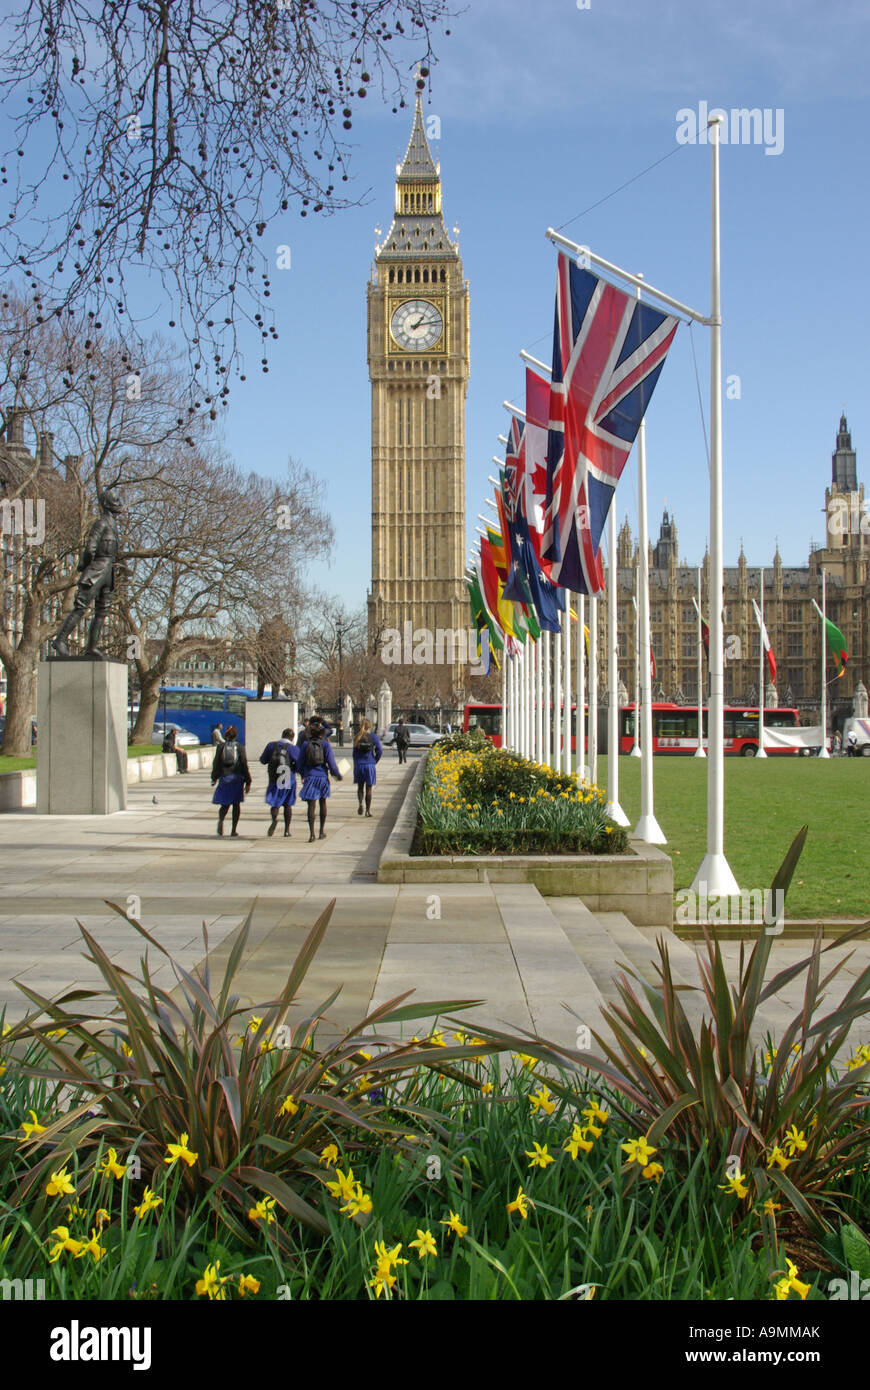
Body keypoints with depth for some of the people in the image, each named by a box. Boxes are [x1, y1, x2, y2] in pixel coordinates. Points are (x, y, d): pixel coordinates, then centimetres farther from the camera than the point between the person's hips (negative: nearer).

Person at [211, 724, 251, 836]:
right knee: (236, 804, 9)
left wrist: (214, 778, 15)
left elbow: (216, 763, 3)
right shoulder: (239, 747, -4)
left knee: (225, 804, 8)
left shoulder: (221, 747, 0)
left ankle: (221, 819, -23)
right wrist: (248, 782, 0)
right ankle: (234, 829, 9)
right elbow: (244, 765, -4)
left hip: (224, 778, 1)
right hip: (237, 778, -1)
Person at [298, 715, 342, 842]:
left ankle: (311, 832, -17)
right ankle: (322, 831, 24)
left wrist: (303, 776, 20)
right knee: (322, 803, 18)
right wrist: (339, 776, 4)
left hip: (310, 776, 0)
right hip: (323, 776, 0)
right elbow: (331, 762, -7)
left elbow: (301, 762, 4)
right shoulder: (325, 744, -4)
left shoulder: (305, 744, 0)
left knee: (311, 805, -2)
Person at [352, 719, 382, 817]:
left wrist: (355, 765, 13)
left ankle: (360, 803, -10)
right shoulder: (373, 736, -5)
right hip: (369, 764, -2)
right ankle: (368, 810, 6)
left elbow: (354, 752, 5)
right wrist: (375, 761, 7)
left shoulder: (357, 737, 1)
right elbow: (379, 751, -9)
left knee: (360, 787, 15)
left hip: (359, 764, 2)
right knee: (368, 788, 5)